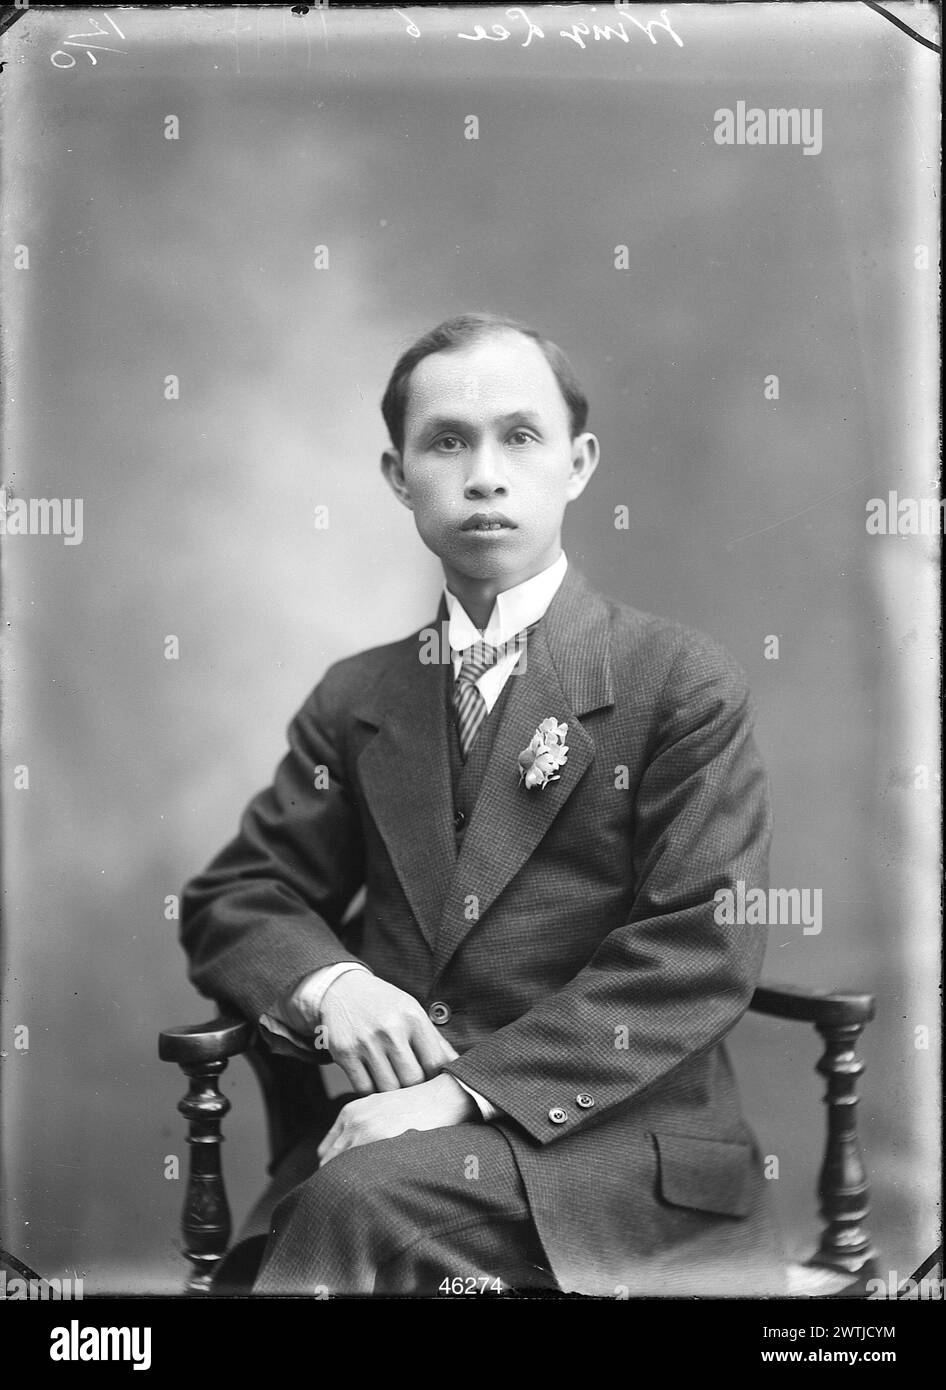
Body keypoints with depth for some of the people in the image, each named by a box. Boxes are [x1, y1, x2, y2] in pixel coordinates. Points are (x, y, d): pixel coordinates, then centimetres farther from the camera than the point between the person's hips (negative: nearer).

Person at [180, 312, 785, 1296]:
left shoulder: (686, 685, 0)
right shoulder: (355, 699, 14)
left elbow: (702, 948, -9)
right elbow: (236, 898, 15)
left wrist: (475, 1085, -19)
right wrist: (328, 982, -9)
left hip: (619, 1138, -3)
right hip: (400, 1129, 4)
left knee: (365, 1198, -31)